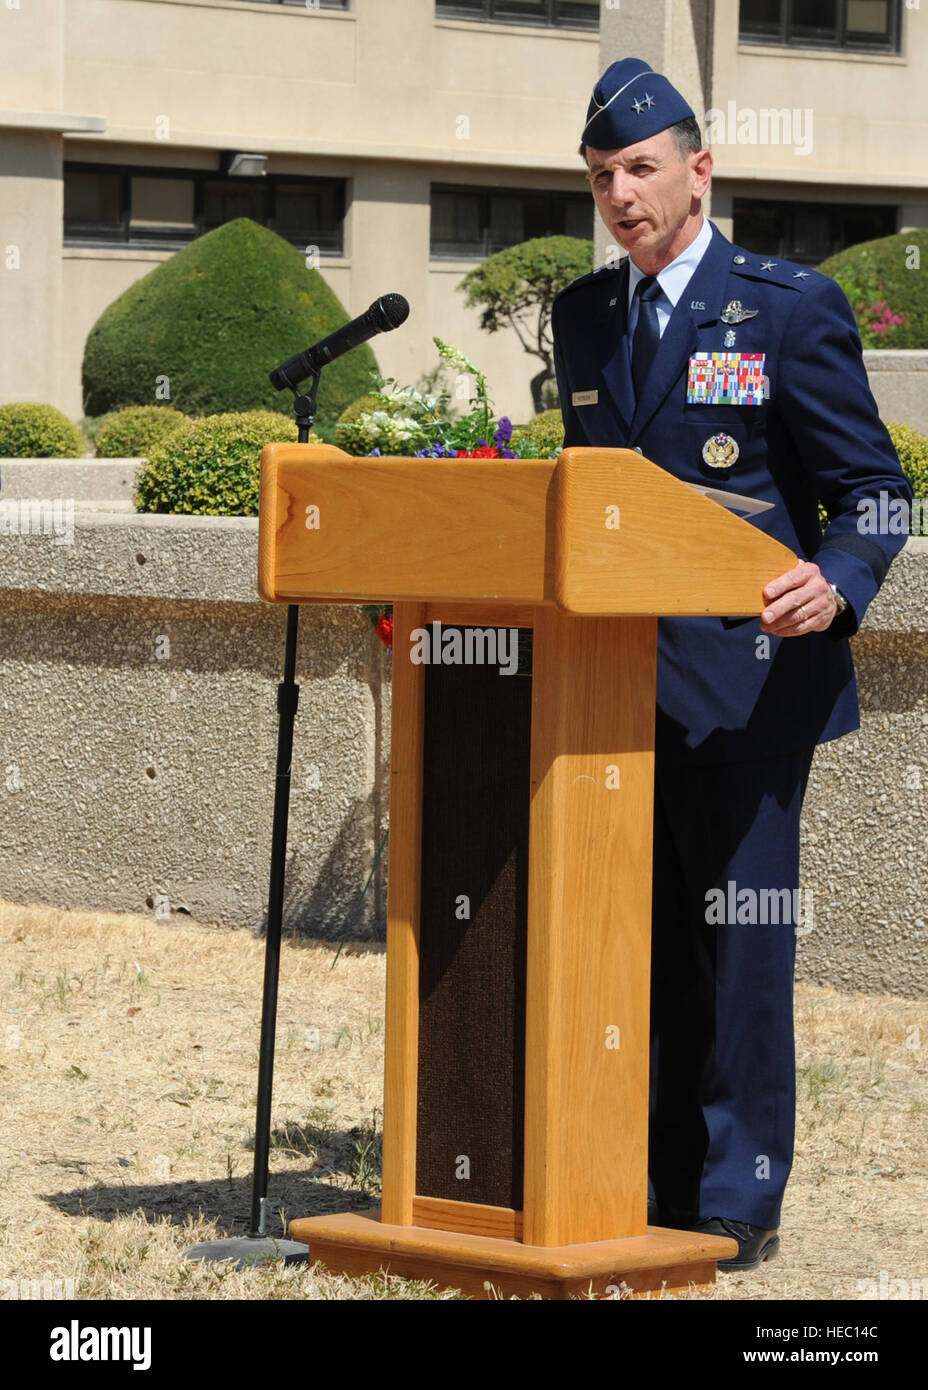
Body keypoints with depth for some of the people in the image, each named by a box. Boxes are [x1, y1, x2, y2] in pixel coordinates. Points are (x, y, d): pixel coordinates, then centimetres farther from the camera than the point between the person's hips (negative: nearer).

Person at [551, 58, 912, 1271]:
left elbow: (872, 488, -5)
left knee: (737, 938, -4)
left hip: (744, 679, -6)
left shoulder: (791, 308, -4)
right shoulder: (582, 317, 14)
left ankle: (737, 1202, 3)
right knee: (636, 936, 8)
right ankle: (657, 1181, 16)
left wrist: (836, 585, -24)